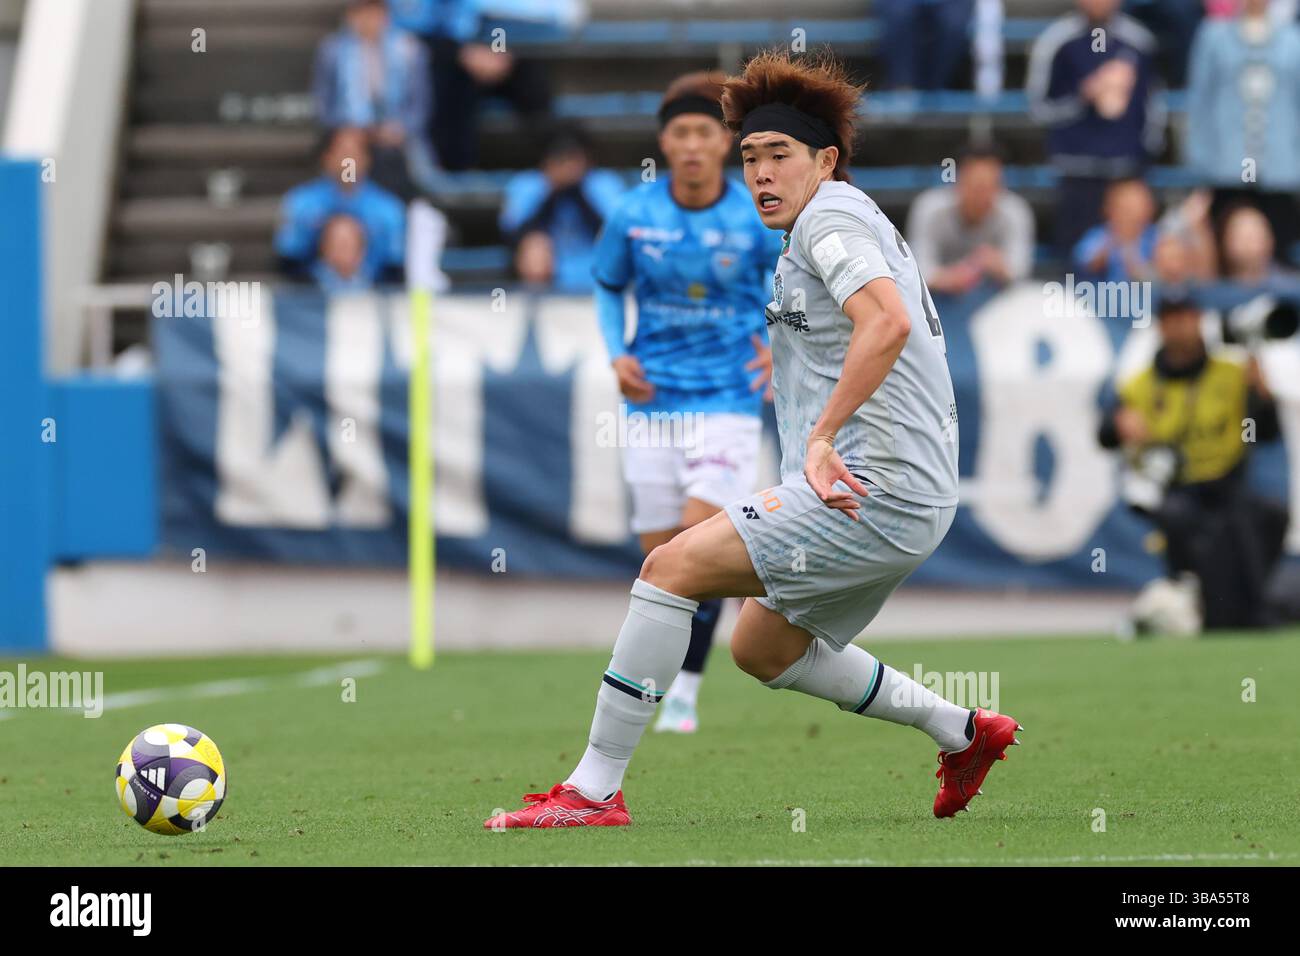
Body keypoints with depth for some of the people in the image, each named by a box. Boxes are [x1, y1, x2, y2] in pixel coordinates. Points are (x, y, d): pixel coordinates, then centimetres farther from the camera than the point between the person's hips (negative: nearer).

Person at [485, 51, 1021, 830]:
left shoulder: (830, 217, -9)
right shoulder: (860, 223, 22)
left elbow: (888, 323, -27)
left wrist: (822, 438, -29)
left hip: (873, 494, -11)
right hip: (916, 502, 11)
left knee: (671, 567, -14)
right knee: (763, 649, 24)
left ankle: (596, 790, -14)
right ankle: (964, 733, 28)